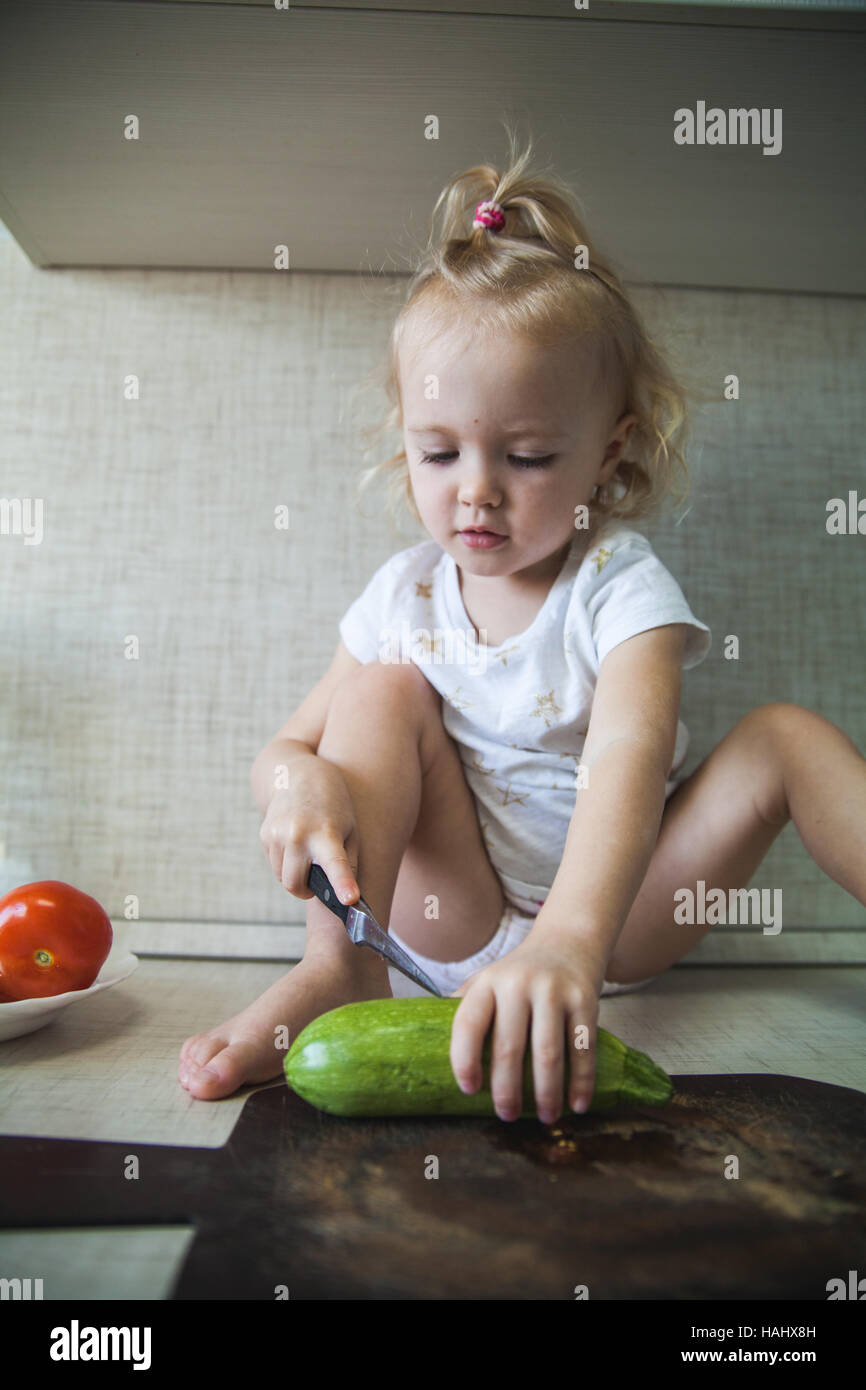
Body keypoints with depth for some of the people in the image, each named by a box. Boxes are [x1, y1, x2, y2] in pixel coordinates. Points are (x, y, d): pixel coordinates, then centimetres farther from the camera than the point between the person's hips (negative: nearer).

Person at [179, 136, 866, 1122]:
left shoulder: (622, 585, -14)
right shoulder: (405, 595, -3)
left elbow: (629, 754, -34)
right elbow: (281, 750, -1)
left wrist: (570, 938, -53)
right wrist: (299, 778, -29)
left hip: (609, 918, -1)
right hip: (458, 926, 2)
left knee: (783, 736, -19)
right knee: (383, 685, -16)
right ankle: (338, 969, -21)